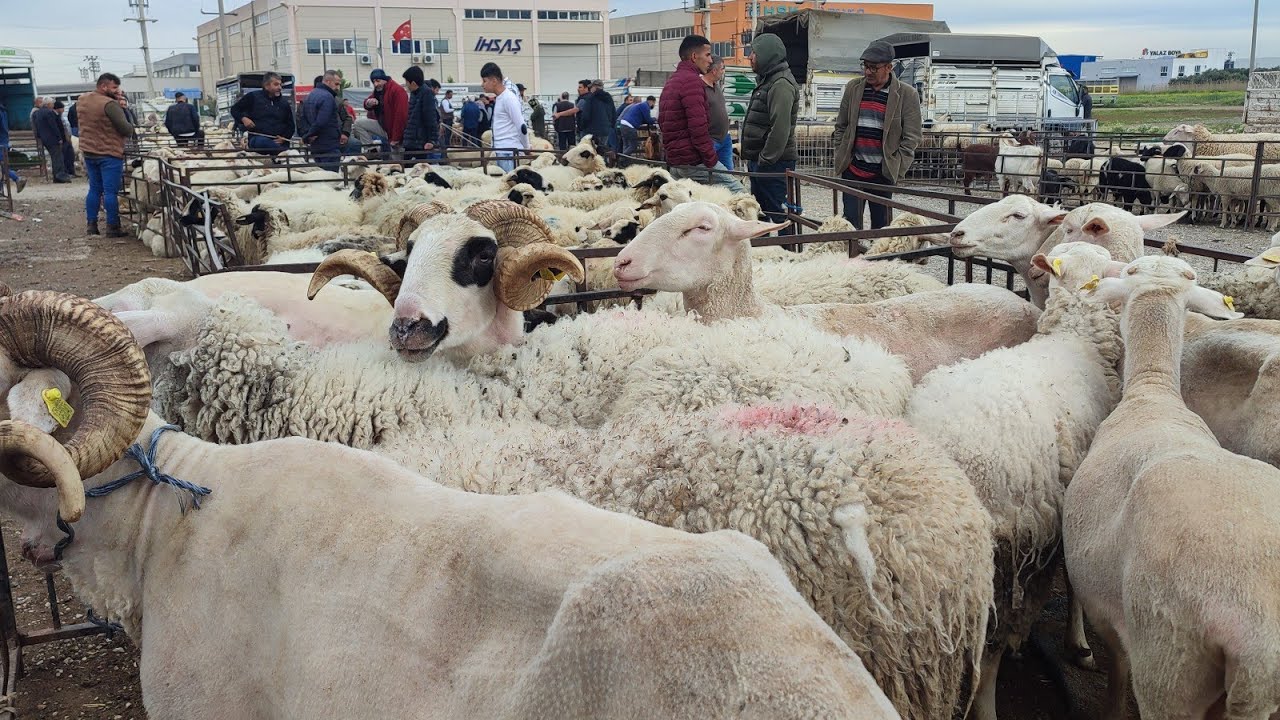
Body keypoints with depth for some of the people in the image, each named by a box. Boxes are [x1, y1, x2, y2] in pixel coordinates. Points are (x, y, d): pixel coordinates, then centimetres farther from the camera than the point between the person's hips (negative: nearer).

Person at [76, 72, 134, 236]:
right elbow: (126, 129, -19)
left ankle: (91, 225, 16)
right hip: (109, 154, -7)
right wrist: (130, 130, 6)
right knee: (110, 191, -4)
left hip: (89, 153, 8)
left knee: (94, 189, 15)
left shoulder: (81, 100, 7)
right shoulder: (110, 104, -18)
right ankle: (112, 227, -1)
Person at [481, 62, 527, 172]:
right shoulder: (499, 98, 15)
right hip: (501, 151, 9)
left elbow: (521, 126, -14)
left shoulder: (509, 98, -13)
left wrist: (527, 148, -5)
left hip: (509, 152, -9)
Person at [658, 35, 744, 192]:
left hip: (674, 161, 10)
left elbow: (662, 121, 26)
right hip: (694, 160, -10)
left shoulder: (671, 82, 21)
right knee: (736, 191, -7)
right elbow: (698, 126, -19)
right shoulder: (692, 80, -11)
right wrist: (711, 161, -15)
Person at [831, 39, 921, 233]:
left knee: (881, 224, 6)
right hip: (852, 168, 2)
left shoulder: (906, 94, -3)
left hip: (883, 172, -2)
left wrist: (896, 167, -8)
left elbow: (911, 137, -2)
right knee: (851, 221, 1)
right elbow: (841, 126, 15)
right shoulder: (853, 88, 7)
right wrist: (841, 155, 7)